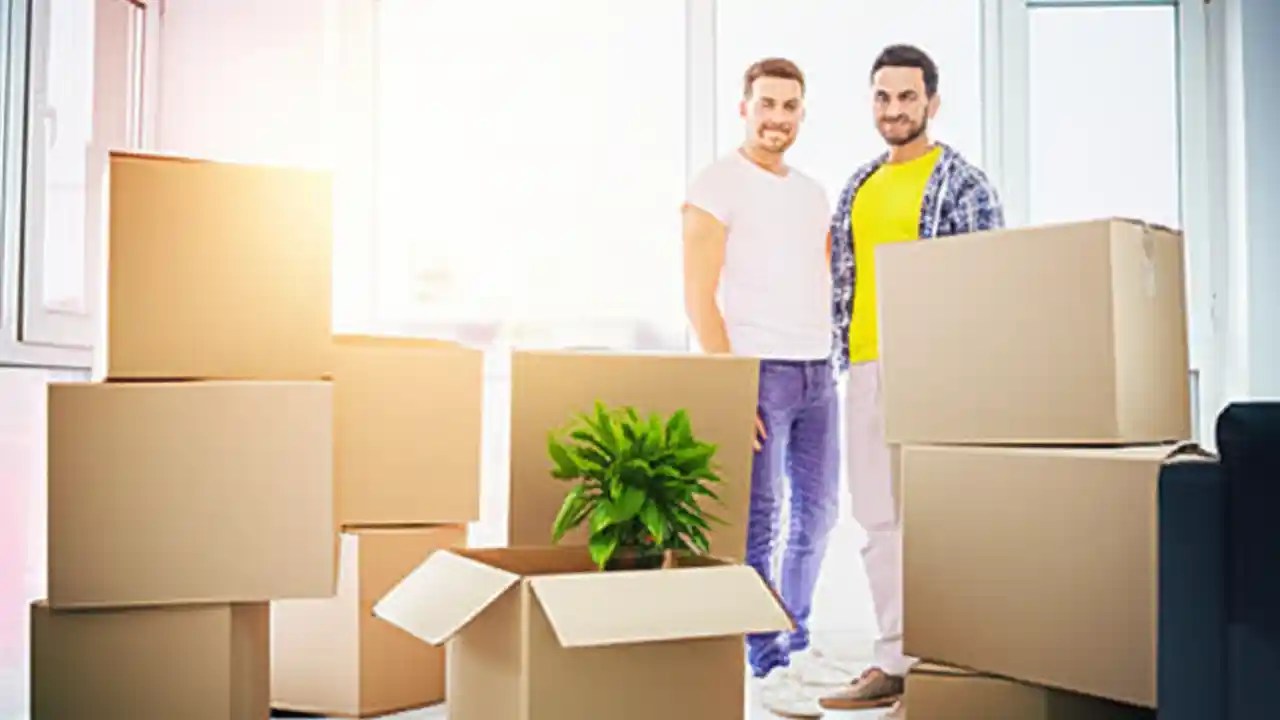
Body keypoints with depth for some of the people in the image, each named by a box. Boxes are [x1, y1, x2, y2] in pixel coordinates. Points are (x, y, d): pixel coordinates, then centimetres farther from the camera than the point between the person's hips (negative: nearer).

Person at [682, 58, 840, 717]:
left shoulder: (813, 193, 17)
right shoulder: (717, 186, -3)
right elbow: (699, 297, -9)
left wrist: (831, 361, 8)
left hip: (818, 372, 7)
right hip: (757, 369, -7)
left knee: (817, 510, 11)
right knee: (758, 518, -3)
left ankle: (796, 644, 26)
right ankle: (768, 666, 6)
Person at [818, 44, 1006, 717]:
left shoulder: (963, 185, -2)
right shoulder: (858, 187, 17)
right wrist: (846, 360, 13)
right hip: (863, 370, 7)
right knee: (878, 521, 9)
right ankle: (895, 662, 18)